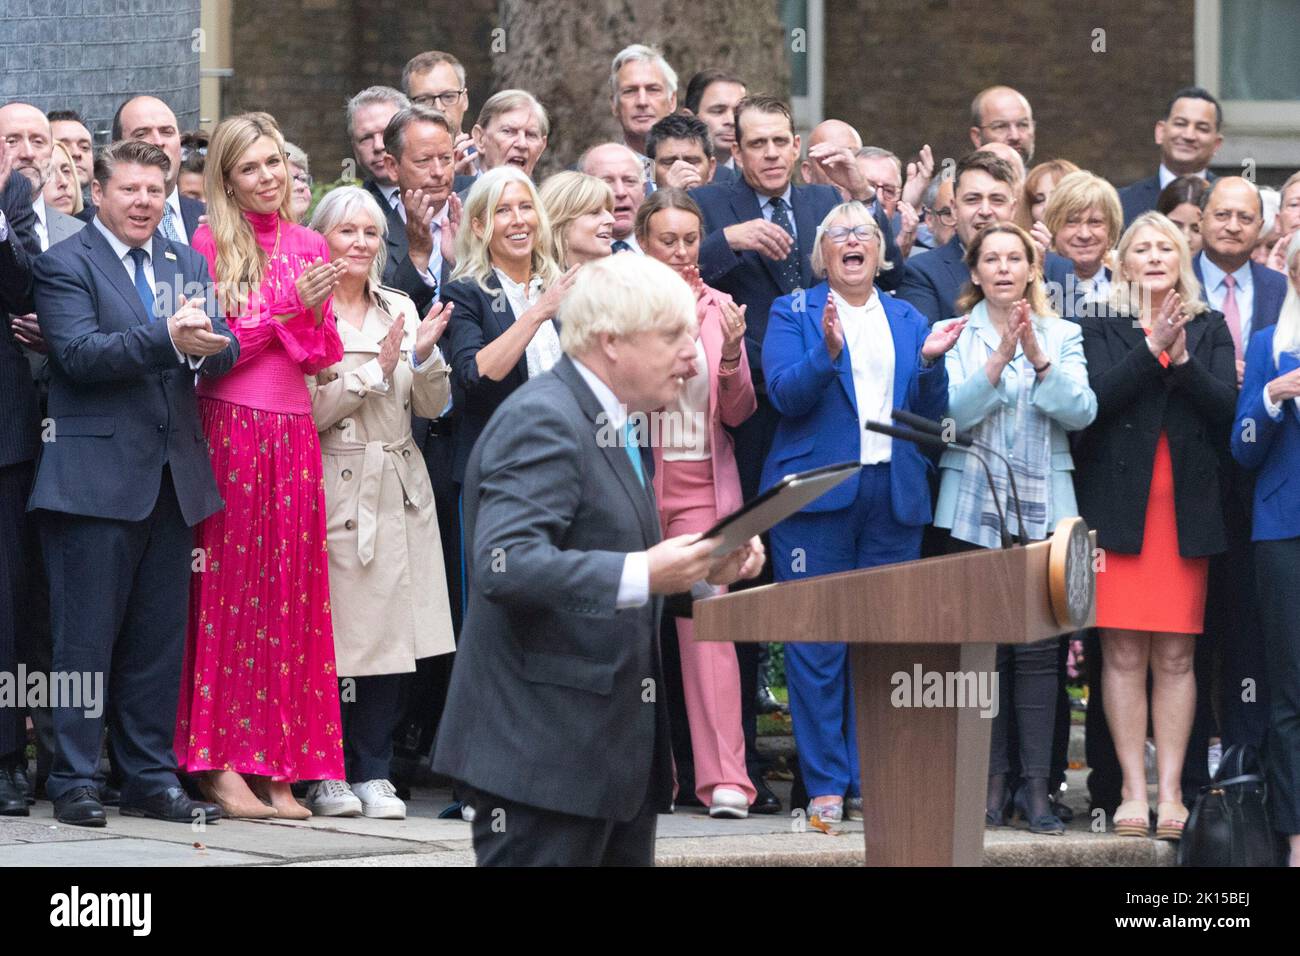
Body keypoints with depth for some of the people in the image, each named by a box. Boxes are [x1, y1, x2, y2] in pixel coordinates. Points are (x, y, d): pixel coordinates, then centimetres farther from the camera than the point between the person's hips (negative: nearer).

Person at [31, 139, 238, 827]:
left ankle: (150, 777, 17)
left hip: (173, 478, 6)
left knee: (159, 641, 10)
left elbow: (224, 352, 4)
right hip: (95, 478, -6)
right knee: (85, 640, -2)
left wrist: (205, 345, -20)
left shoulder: (188, 264, 15)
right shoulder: (65, 265, -3)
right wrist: (167, 339, -28)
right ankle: (74, 783, 3)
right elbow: (79, 353, -17)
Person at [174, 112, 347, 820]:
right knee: (227, 589, -4)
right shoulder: (211, 244, -1)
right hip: (230, 430, -5)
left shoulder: (309, 247, 13)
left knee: (288, 596, 3)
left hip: (293, 435, 5)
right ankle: (219, 766, -2)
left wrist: (318, 317, -7)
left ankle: (277, 767, 5)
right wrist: (287, 307, -12)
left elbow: (322, 357, 13)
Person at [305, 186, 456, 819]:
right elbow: (309, 411, -10)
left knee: (389, 636, 0)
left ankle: (373, 772, 5)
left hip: (397, 490, 5)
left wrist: (424, 355, -7)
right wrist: (377, 369, -11)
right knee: (330, 632, -5)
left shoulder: (401, 311, 14)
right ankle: (325, 774, 3)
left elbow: (432, 406, 10)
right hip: (334, 489, -5)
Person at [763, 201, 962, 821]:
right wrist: (827, 352, -25)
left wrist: (929, 361, -8)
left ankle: (872, 780, 9)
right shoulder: (792, 314, 6)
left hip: (894, 495, 3)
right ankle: (825, 783, -1)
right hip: (817, 490, -3)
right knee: (818, 642, -4)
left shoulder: (908, 320, 16)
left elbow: (931, 414, 10)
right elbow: (785, 394, -9)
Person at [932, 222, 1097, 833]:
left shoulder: (1062, 336, 10)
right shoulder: (955, 336, 6)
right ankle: (992, 782, 3)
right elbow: (951, 413, -7)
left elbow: (1081, 412, -3)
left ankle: (1037, 787, -3)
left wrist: (1039, 358, -15)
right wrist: (998, 359, -18)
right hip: (974, 508, 0)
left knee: (1038, 649, -4)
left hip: (1043, 510, 0)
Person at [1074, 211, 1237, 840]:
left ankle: (1171, 791, 1)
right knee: (1123, 654, -5)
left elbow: (1227, 406, 0)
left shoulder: (1210, 330, 13)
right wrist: (1152, 347, -17)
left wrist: (1182, 358, -15)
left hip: (1187, 507, 1)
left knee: (1175, 656, -1)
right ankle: (1133, 790, -2)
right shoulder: (1100, 329, 8)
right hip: (1118, 505, -1)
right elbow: (1098, 398, -8)